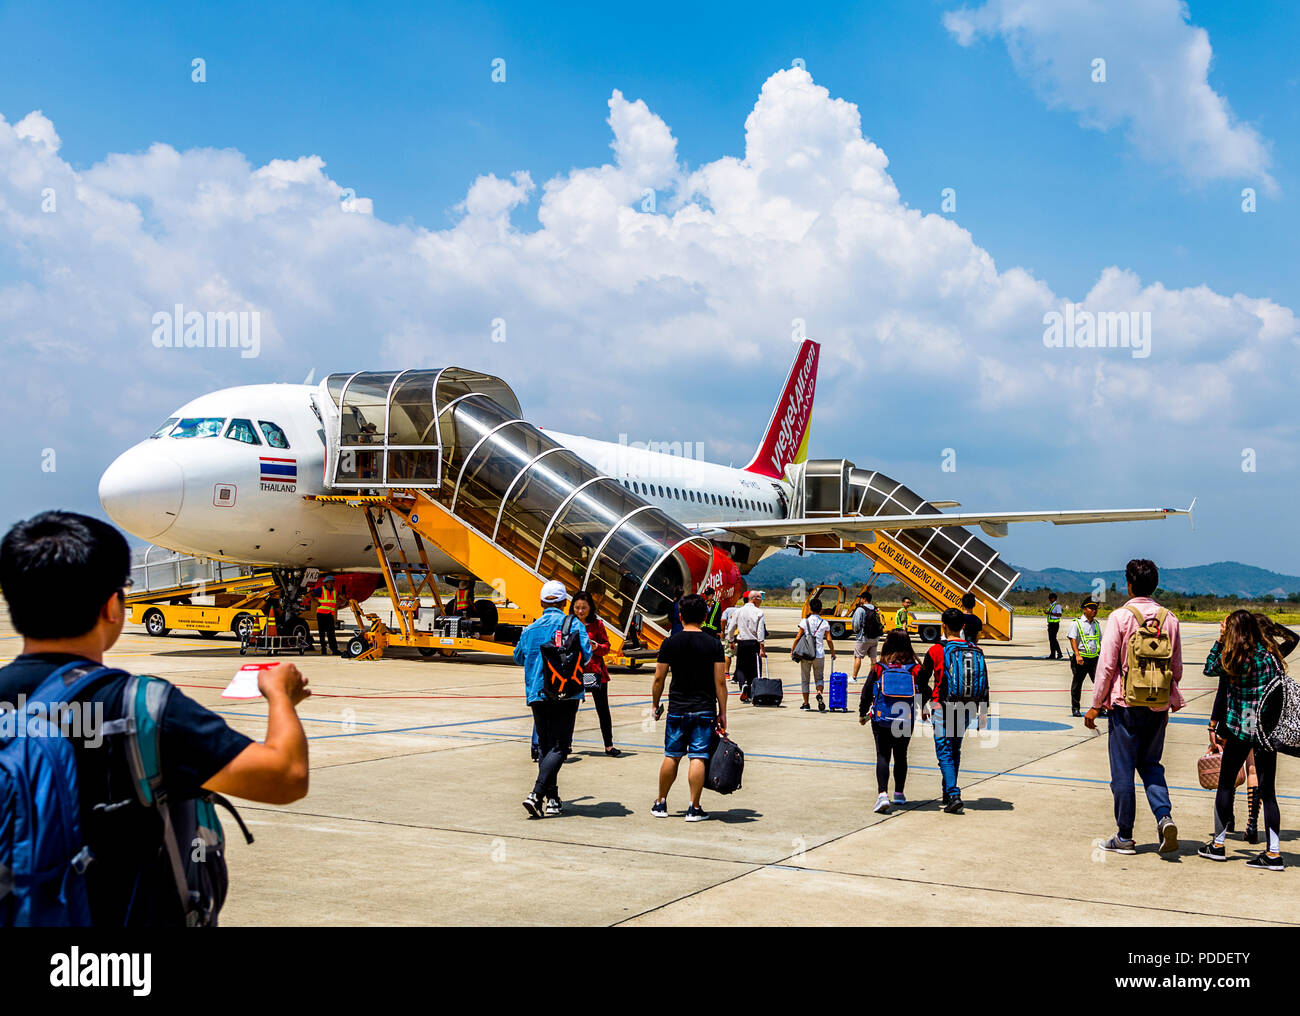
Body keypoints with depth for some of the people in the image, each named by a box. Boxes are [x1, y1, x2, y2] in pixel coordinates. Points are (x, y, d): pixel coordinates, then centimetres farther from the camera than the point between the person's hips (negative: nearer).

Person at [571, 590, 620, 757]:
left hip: (596, 672, 0)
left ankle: (609, 745, 12)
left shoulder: (597, 624, 2)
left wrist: (596, 647, -16)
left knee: (603, 709, 3)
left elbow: (606, 647, 3)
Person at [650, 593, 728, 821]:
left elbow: (659, 679, 1)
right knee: (698, 757, 0)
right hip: (705, 709, -1)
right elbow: (720, 682, -4)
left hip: (677, 709, 1)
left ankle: (660, 803, 20)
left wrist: (656, 705, 14)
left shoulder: (670, 643, -2)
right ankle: (694, 808, 1)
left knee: (672, 756, 11)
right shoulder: (714, 644, -3)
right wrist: (722, 713, 3)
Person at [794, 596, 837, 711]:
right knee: (819, 678, 12)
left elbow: (798, 637, -4)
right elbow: (829, 639, 1)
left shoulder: (805, 621, -3)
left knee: (805, 679, 11)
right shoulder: (824, 623, 1)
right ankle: (819, 693, -19)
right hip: (819, 654, 1)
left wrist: (793, 650, 8)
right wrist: (833, 653, 13)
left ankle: (806, 704, 12)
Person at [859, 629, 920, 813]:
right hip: (906, 721, 2)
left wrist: (862, 714, 14)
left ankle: (882, 794, -18)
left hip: (881, 720, -2)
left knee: (883, 756, -1)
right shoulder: (916, 669, -5)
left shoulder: (877, 668, -7)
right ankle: (899, 794, 27)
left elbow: (867, 693, -1)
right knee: (900, 756, 18)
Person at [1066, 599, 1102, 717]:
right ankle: (1075, 708, 16)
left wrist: (1101, 655, 20)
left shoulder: (1096, 624, 14)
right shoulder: (1076, 623, -5)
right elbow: (1072, 640, -13)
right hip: (1081, 659, -4)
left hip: (1094, 658, 4)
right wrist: (1077, 655, -24)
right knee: (1077, 684, 5)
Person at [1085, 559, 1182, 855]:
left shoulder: (1120, 616, -10)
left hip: (1126, 703, -4)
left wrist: (1096, 704, -2)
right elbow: (1177, 668, 9)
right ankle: (1164, 816, -3)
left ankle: (1125, 837, 10)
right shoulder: (1169, 618, 3)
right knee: (1151, 764, 18)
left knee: (1123, 769, 4)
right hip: (1158, 705, 4)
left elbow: (1107, 665, -11)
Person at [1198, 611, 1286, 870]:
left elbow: (1209, 669, 8)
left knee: (1226, 783, 11)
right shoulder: (1270, 652, 3)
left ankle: (1218, 844, 18)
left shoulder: (1232, 657, -9)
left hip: (1239, 728, -3)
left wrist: (1220, 639, 7)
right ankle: (1273, 851, 3)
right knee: (1267, 790, 6)